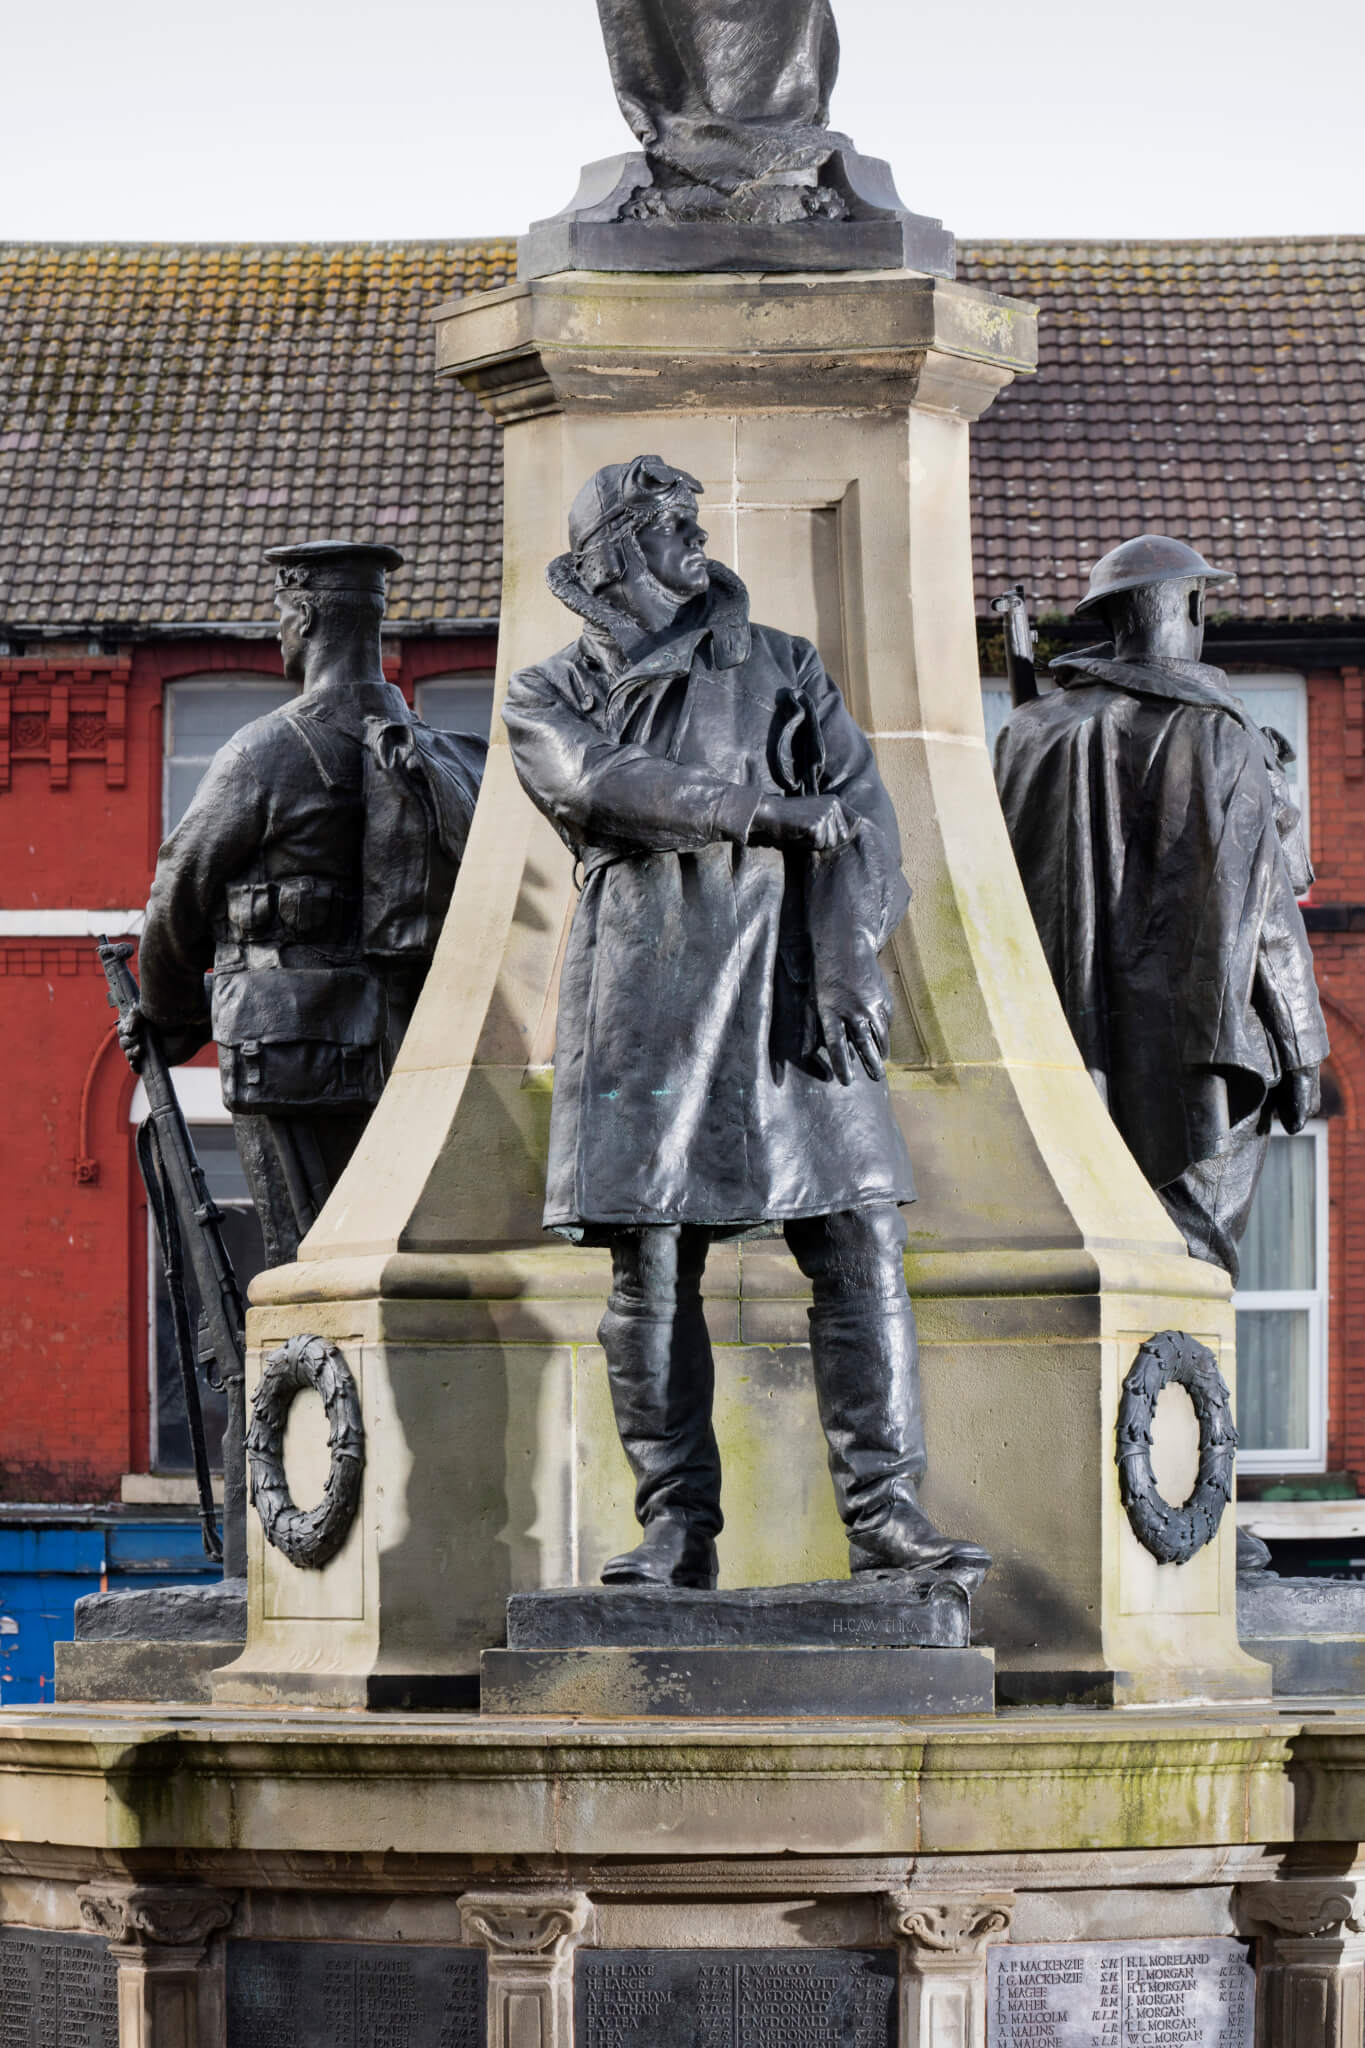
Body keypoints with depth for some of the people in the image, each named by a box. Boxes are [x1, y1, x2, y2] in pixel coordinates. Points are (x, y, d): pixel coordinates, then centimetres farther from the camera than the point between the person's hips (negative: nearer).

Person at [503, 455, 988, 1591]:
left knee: (861, 1245, -7)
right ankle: (678, 1531, 3)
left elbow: (861, 810, 5)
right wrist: (772, 811, -9)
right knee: (650, 1272, -2)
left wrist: (848, 964, -9)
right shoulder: (550, 698, 13)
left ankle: (884, 1512, -5)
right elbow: (605, 785, -8)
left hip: (791, 988, 1)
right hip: (643, 1003, -1)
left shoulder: (784, 669, 17)